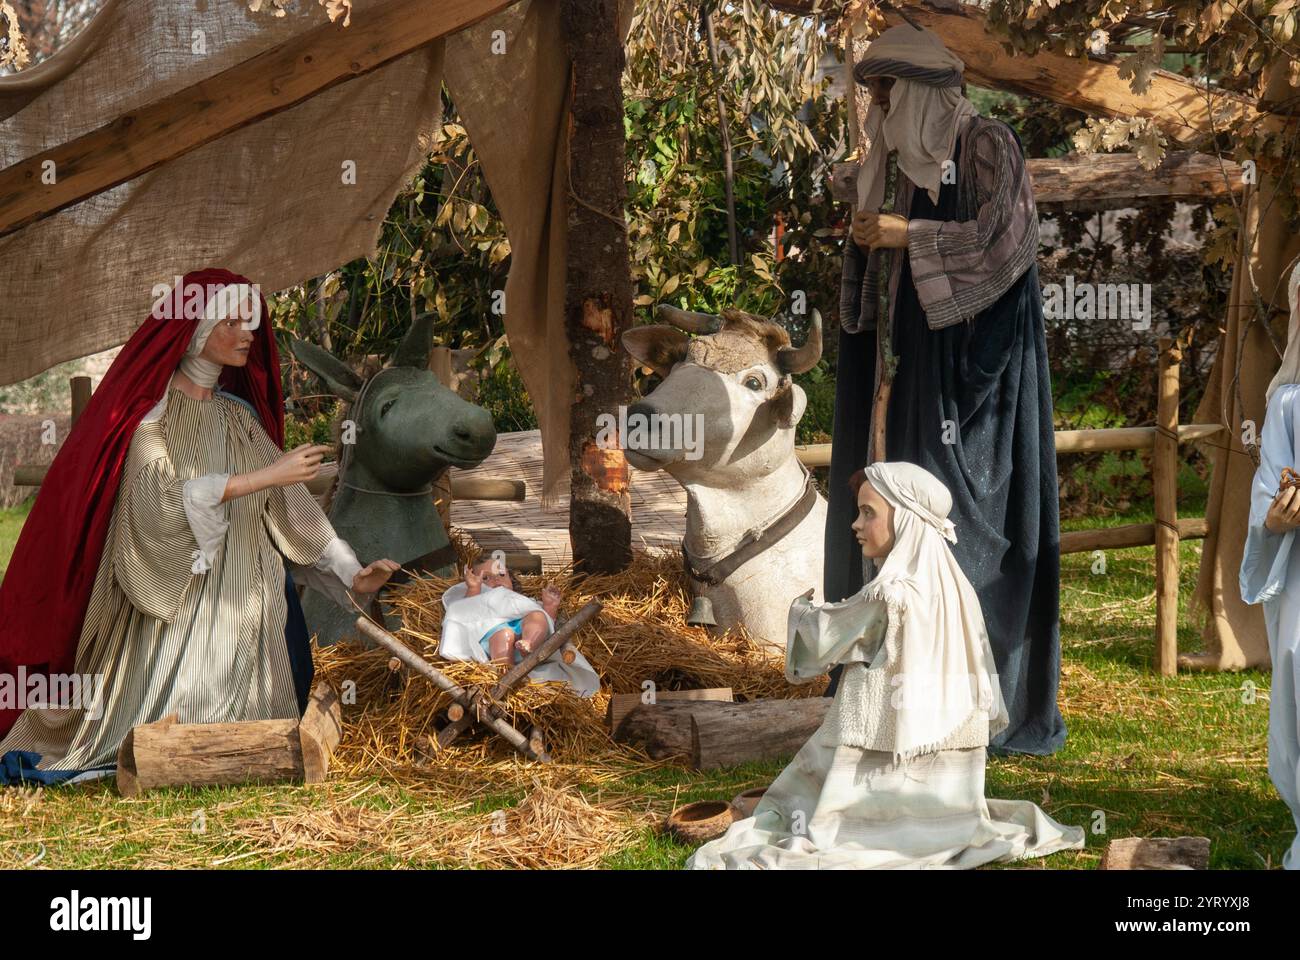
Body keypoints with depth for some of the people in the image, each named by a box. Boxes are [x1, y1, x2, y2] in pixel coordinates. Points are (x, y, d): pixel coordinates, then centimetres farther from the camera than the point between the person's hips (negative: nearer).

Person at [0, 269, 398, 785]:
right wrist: (264, 476, -20)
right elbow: (163, 497, -20)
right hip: (171, 604, -6)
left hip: (238, 606, 6)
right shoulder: (149, 410, -5)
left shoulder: (241, 416, 14)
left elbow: (289, 503, 12)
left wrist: (351, 573, 3)